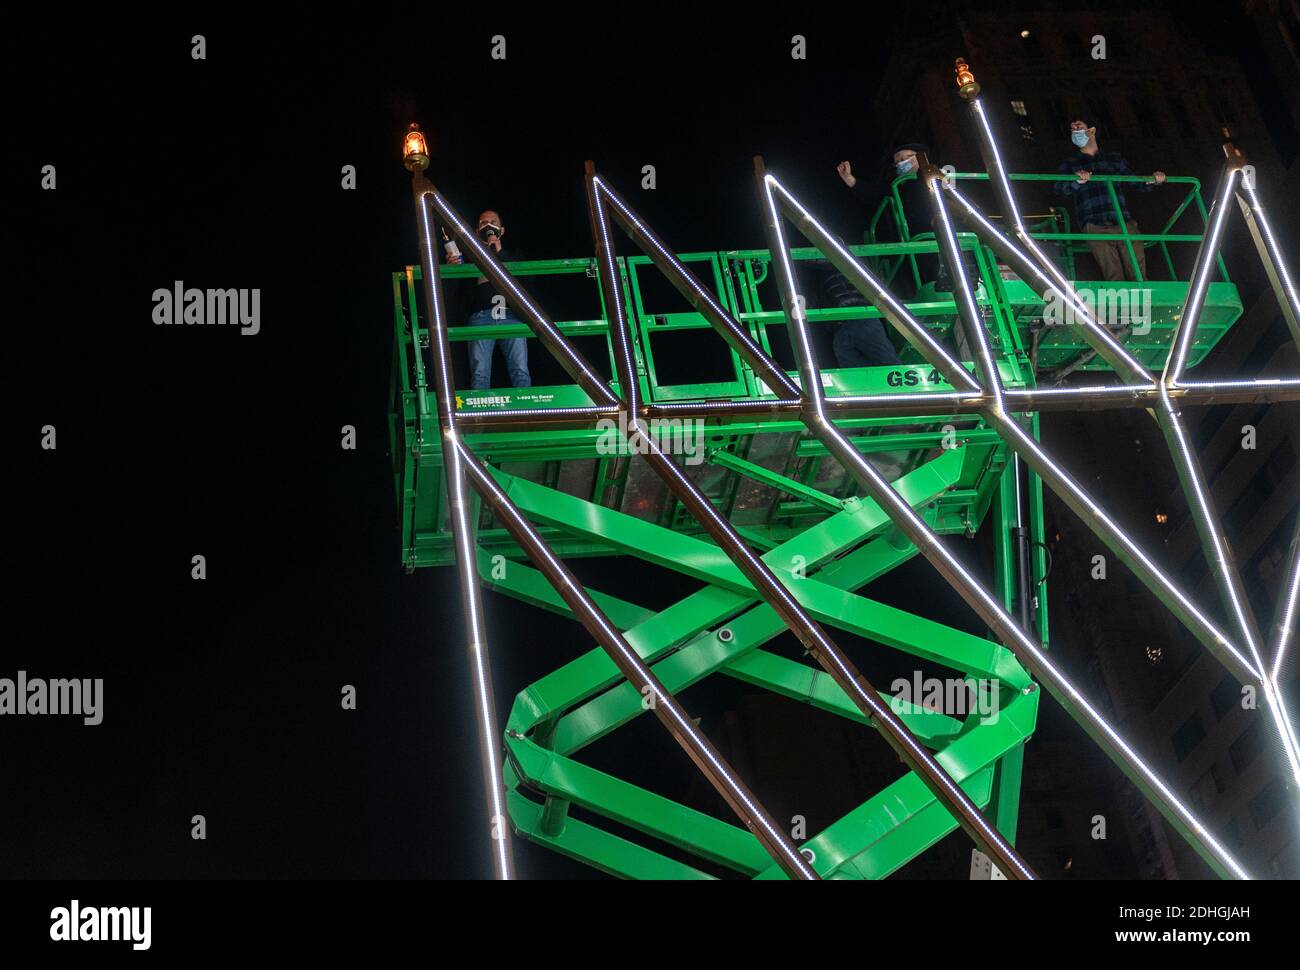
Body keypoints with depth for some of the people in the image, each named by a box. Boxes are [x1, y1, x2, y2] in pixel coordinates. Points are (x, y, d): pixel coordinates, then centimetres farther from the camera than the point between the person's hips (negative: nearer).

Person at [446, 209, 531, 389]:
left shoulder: (513, 254, 29)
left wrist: (500, 253, 3)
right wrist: (451, 267, -3)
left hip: (511, 315, 0)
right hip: (481, 316, 0)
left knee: (521, 372, -16)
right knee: (480, 375, -15)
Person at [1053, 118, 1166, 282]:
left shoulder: (1114, 158, 25)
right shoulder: (1070, 164, 20)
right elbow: (1058, 188, 1)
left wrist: (1153, 181, 4)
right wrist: (1076, 181, -20)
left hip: (1124, 224, 2)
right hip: (1096, 227, -2)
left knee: (1139, 276, -10)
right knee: (1114, 278, -17)